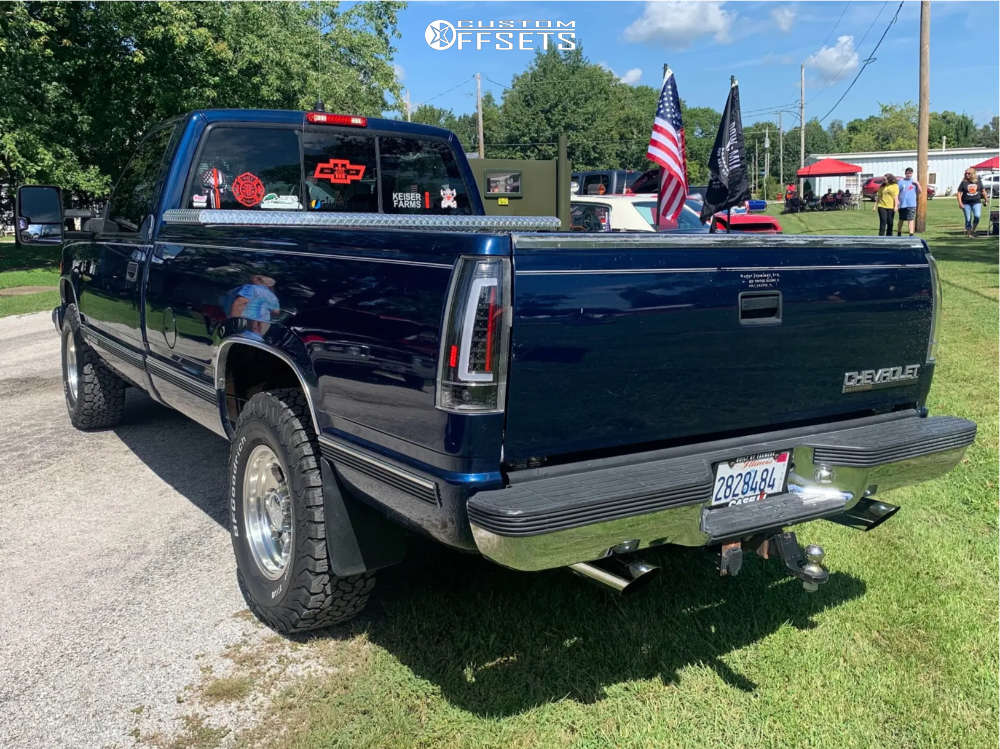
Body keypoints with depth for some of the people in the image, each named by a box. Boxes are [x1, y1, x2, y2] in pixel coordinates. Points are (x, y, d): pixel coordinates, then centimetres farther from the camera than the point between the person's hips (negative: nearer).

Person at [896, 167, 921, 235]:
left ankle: (911, 234, -11)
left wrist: (917, 184, -6)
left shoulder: (914, 182, 10)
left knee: (911, 219, -8)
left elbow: (919, 192, 8)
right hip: (902, 204, 0)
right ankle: (899, 234, 26)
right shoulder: (901, 181, 5)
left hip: (912, 205, 0)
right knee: (901, 220, 11)